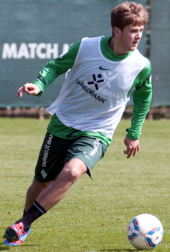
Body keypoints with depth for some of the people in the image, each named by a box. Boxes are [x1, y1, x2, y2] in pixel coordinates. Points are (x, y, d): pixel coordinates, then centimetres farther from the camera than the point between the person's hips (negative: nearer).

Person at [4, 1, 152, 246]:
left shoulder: (141, 67, -11)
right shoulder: (86, 47, -13)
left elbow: (143, 97, 11)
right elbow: (56, 66, 5)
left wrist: (134, 133, 15)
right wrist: (38, 85, -15)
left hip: (96, 133, -1)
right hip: (62, 124, 1)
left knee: (71, 172, -29)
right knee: (42, 182, 9)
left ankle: (22, 225, -18)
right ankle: (24, 227, 39)